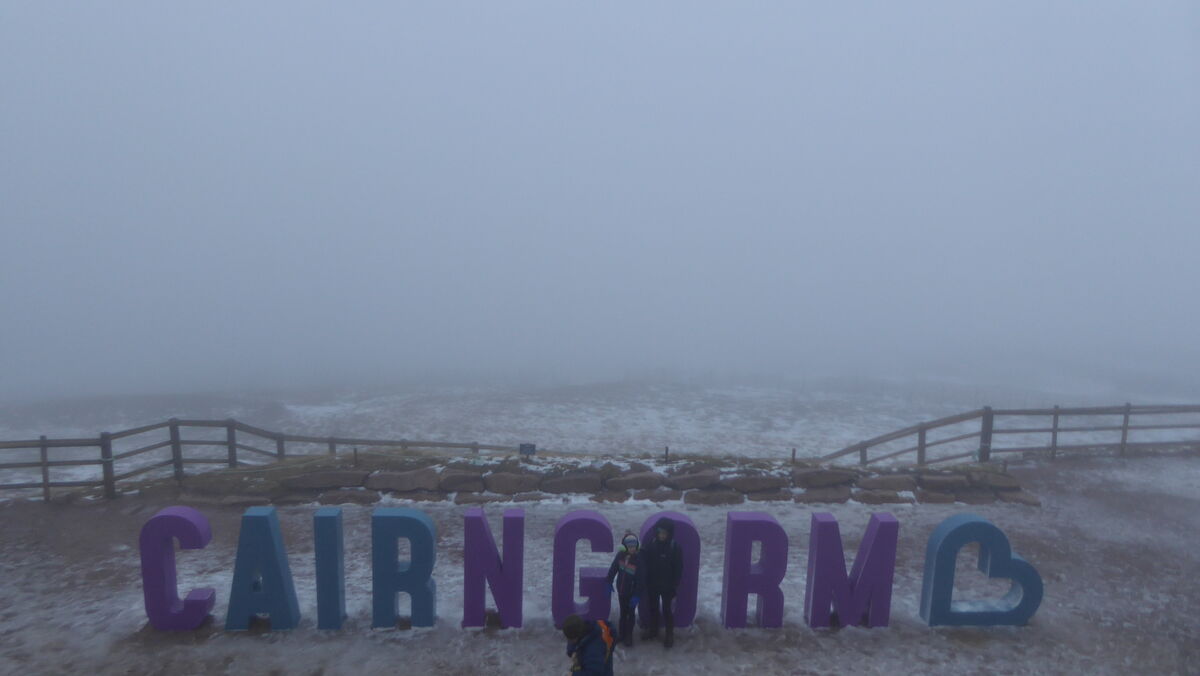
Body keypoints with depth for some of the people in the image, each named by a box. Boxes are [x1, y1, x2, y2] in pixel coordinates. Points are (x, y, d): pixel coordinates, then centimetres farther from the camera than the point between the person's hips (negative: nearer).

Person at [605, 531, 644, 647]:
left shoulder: (639, 559, -23)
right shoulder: (620, 555, -11)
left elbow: (640, 580, -20)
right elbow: (613, 569, 3)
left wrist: (637, 595, -21)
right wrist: (609, 583, 6)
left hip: (632, 592, -4)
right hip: (621, 590, 4)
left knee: (630, 613, 12)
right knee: (623, 613, 18)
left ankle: (629, 636, 27)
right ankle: (622, 634, 34)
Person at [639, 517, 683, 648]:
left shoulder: (675, 547, -15)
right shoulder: (651, 545, -8)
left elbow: (678, 568, -10)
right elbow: (646, 565, 0)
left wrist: (675, 585, -11)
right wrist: (645, 581, -1)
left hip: (667, 585, -3)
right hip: (652, 584, 3)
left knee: (667, 609, 7)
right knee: (652, 607, 18)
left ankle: (669, 633, 24)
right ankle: (652, 629, 37)